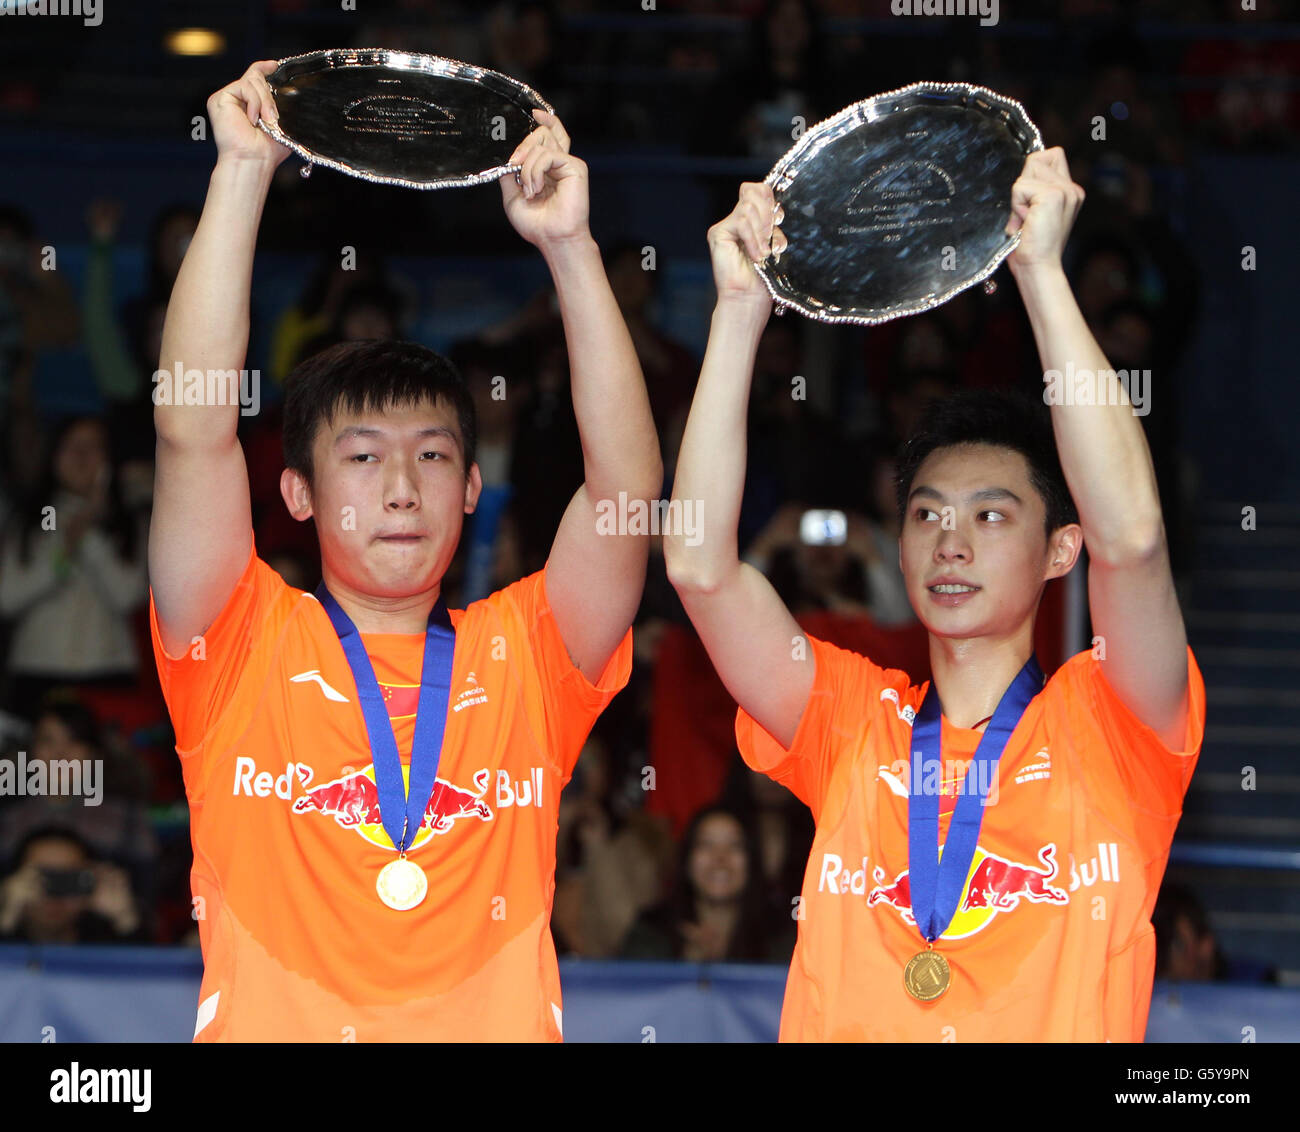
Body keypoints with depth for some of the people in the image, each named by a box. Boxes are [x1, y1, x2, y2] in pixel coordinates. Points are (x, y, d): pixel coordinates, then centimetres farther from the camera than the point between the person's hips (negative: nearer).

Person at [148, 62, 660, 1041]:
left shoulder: (522, 661, 13)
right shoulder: (247, 650, 9)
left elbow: (627, 481, 3)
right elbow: (194, 434, -1)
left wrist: (570, 245, -2)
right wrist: (243, 172, -2)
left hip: (499, 1025, 0)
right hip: (269, 1027, 0)